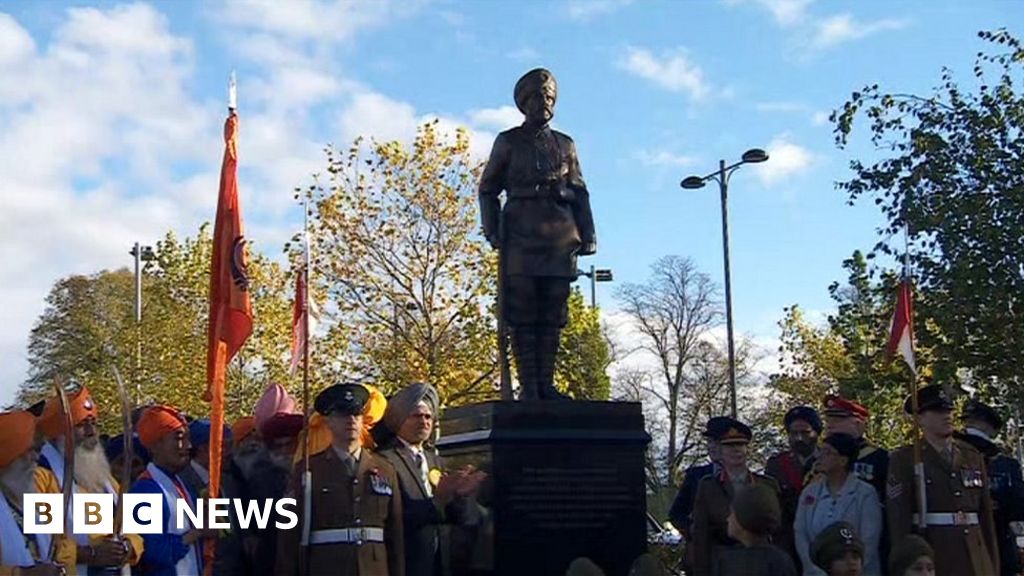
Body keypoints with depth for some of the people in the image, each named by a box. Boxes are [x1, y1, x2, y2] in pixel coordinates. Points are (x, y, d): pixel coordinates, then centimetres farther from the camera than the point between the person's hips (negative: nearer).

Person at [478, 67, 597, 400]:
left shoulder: (565, 145, 18)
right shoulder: (508, 142, 10)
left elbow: (579, 192, 17)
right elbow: (488, 189, 10)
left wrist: (587, 234, 7)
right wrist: (492, 231, -1)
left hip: (560, 235, 3)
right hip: (521, 233, -3)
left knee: (553, 313, 0)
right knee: (522, 313, -6)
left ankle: (546, 384, 3)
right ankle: (528, 386, -6)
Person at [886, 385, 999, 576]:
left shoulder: (974, 457, 14)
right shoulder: (904, 459, 1)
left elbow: (986, 513, 14)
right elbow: (898, 517, -4)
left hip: (975, 557, 4)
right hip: (929, 556, -4)